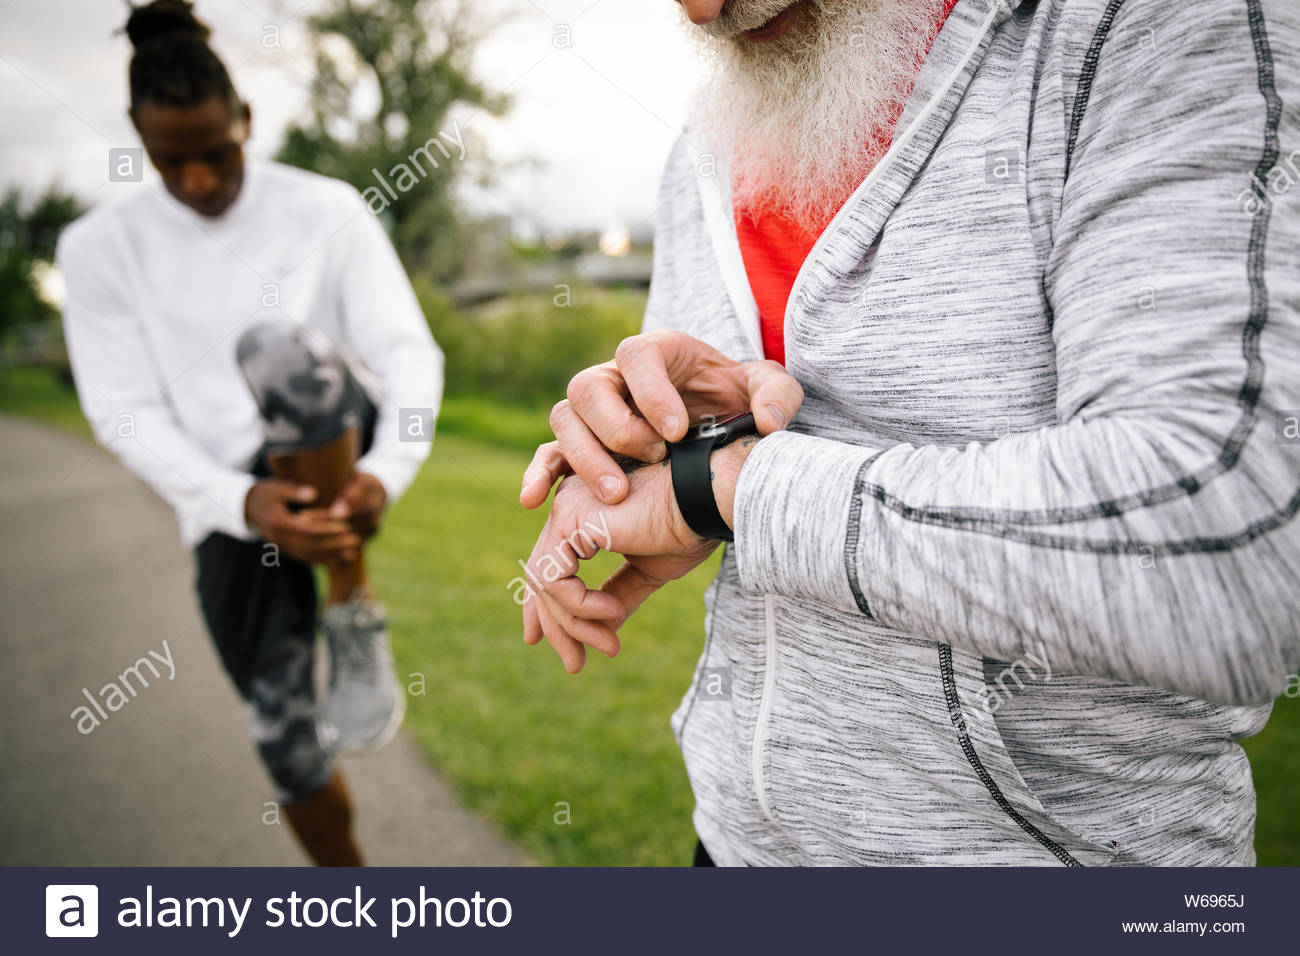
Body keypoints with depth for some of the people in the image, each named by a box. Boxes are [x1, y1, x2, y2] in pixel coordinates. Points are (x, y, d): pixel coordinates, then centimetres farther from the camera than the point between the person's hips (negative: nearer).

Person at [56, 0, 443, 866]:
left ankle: (356, 612, -21)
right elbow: (126, 413, -7)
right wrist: (241, 503, -25)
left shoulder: (325, 210, -4)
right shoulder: (102, 247, 0)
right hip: (233, 507, 2)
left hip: (340, 463, -2)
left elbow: (409, 354, -10)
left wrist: (387, 472, -29)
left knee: (278, 349, -35)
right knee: (286, 741, 5)